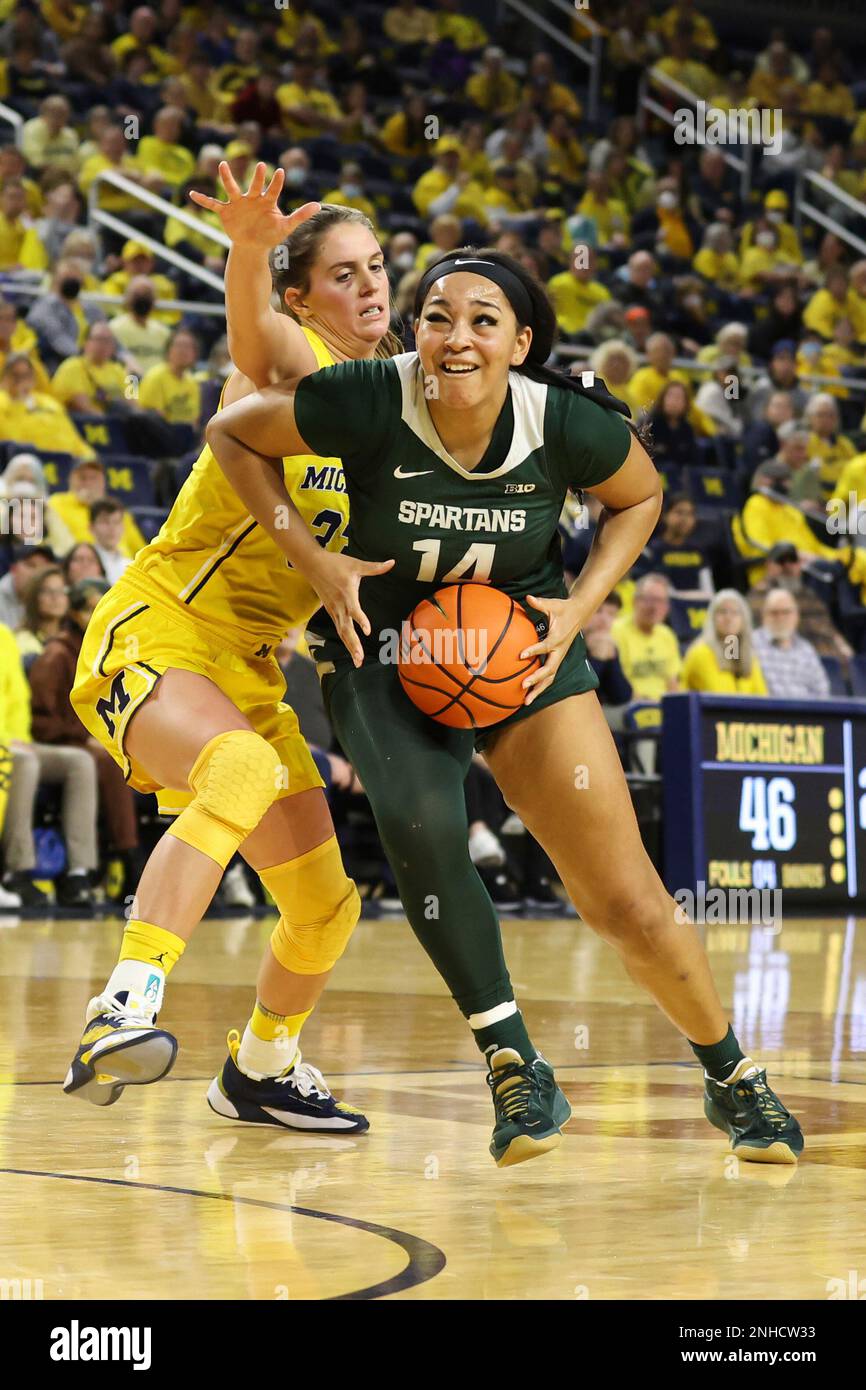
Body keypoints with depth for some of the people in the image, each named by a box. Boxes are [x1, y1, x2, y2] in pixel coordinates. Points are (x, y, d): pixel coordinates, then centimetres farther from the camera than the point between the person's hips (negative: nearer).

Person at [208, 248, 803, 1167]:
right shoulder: (371, 402, -25)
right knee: (421, 823, -32)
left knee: (625, 901, -3)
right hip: (385, 646, -1)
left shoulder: (568, 423, -20)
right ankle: (513, 1064, -14)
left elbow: (640, 498, 2)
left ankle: (733, 1079, 22)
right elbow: (231, 434, -9)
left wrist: (579, 608, -10)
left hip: (522, 647, 1)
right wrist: (314, 563, -16)